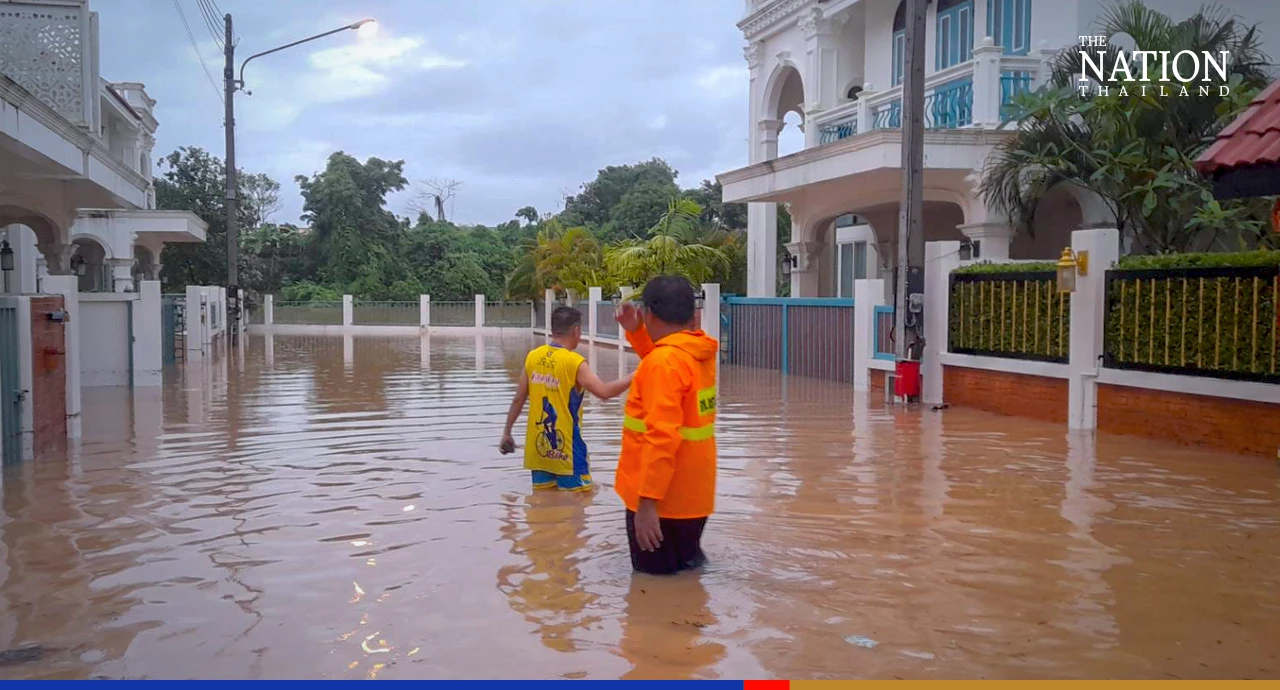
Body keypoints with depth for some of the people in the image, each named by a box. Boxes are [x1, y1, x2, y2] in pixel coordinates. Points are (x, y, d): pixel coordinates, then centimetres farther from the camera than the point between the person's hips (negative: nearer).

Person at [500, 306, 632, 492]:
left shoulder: (533, 357, 3)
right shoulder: (574, 362, -14)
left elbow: (518, 400, 8)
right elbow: (604, 392, -23)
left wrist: (507, 432, 18)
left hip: (539, 448, 6)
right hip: (566, 450, -6)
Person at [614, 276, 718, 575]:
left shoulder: (664, 361, -21)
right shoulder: (699, 351, 5)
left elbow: (662, 436, -28)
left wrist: (647, 500, -28)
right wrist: (635, 332, 11)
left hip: (662, 498, -9)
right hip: (692, 493, 9)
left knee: (656, 572, 5)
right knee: (684, 565, 24)